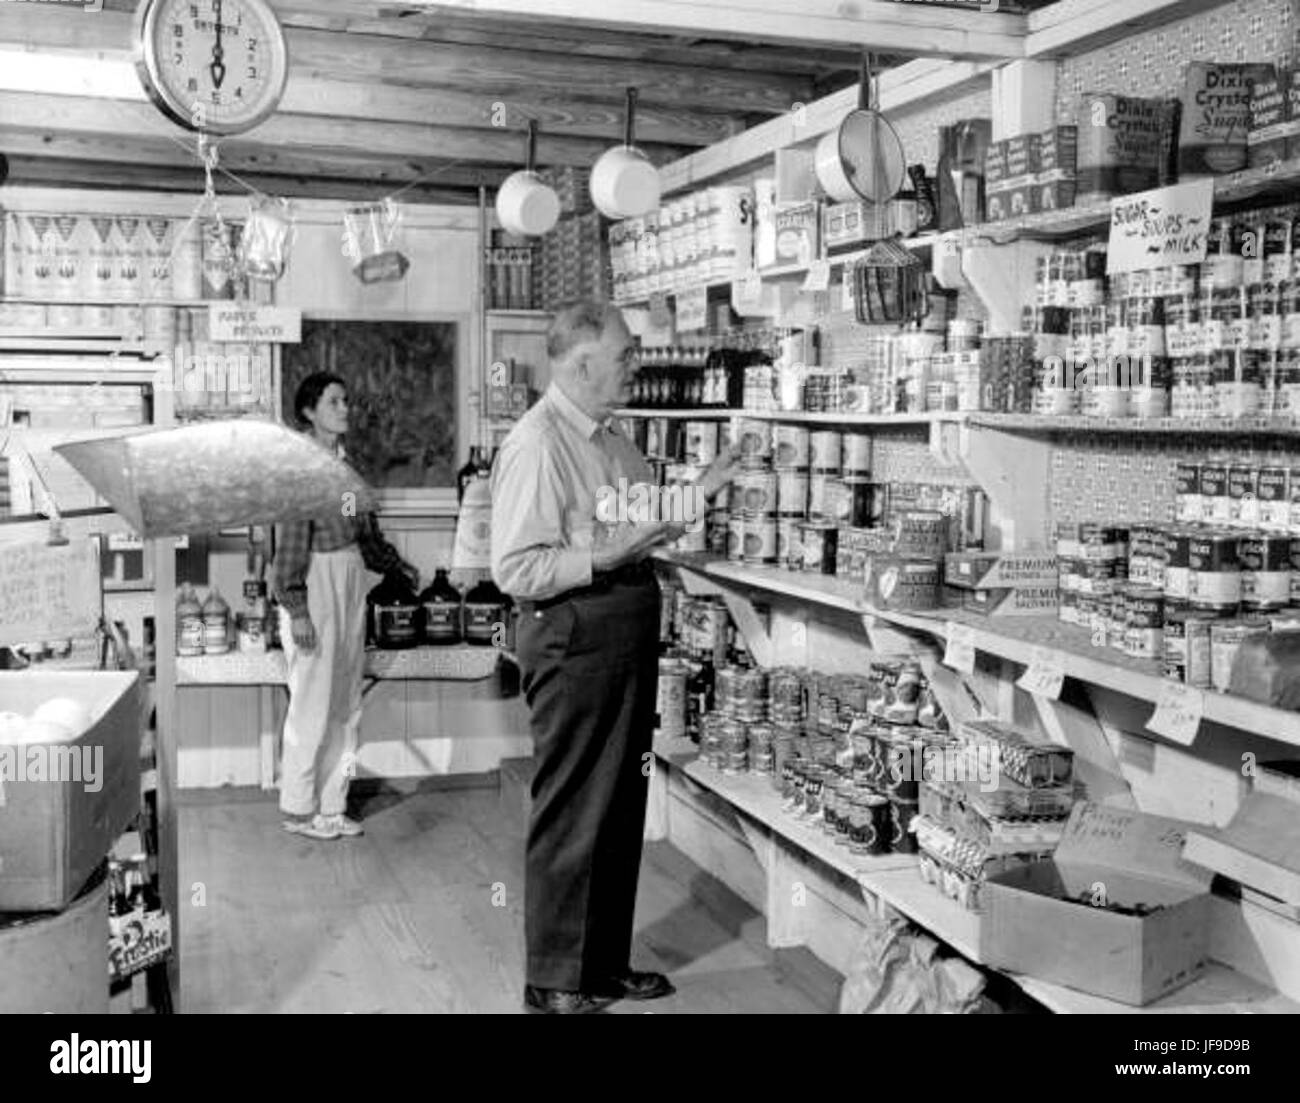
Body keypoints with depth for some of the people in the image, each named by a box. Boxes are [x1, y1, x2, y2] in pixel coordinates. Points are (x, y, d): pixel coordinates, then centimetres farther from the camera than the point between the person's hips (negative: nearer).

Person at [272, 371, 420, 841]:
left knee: (346, 704, 10)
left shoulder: (344, 462, 11)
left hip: (350, 583, 8)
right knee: (313, 704, 0)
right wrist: (297, 609, -17)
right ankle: (299, 809, 13)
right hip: (316, 586, -8)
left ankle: (331, 805, 19)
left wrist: (397, 566, 19)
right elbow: (290, 543, -14)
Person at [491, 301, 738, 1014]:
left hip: (626, 636, 9)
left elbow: (646, 521, 26)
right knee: (571, 814, 1)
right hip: (575, 639, -9)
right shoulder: (537, 445, -17)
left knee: (622, 806, 16)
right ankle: (555, 983, 17)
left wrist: (700, 491, 13)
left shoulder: (610, 438, 13)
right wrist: (602, 556, -26)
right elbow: (515, 569, -21)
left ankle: (606, 965, 31)